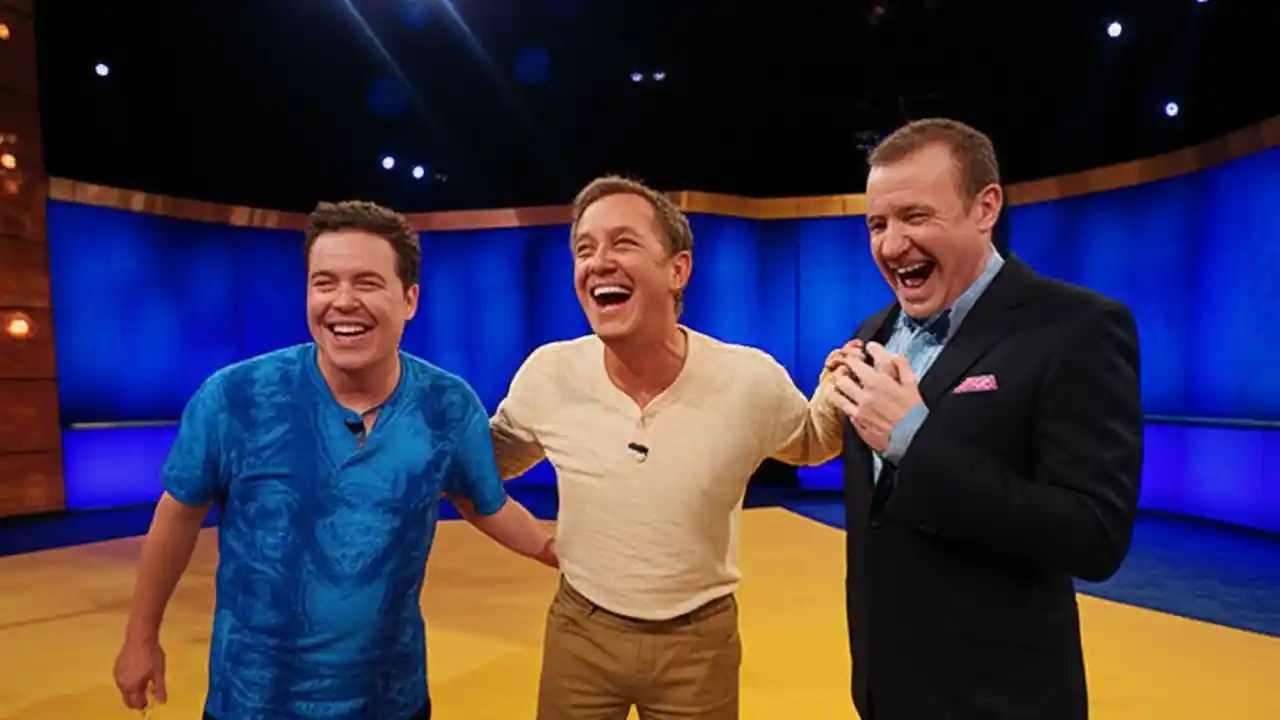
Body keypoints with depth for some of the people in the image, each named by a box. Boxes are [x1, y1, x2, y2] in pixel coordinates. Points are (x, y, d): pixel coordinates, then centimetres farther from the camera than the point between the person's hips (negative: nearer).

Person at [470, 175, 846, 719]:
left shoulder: (752, 379, -17)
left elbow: (809, 444, 4)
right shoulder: (547, 373, -13)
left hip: (699, 638, 0)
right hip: (579, 631, 1)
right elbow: (492, 462, 8)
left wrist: (837, 396, -15)